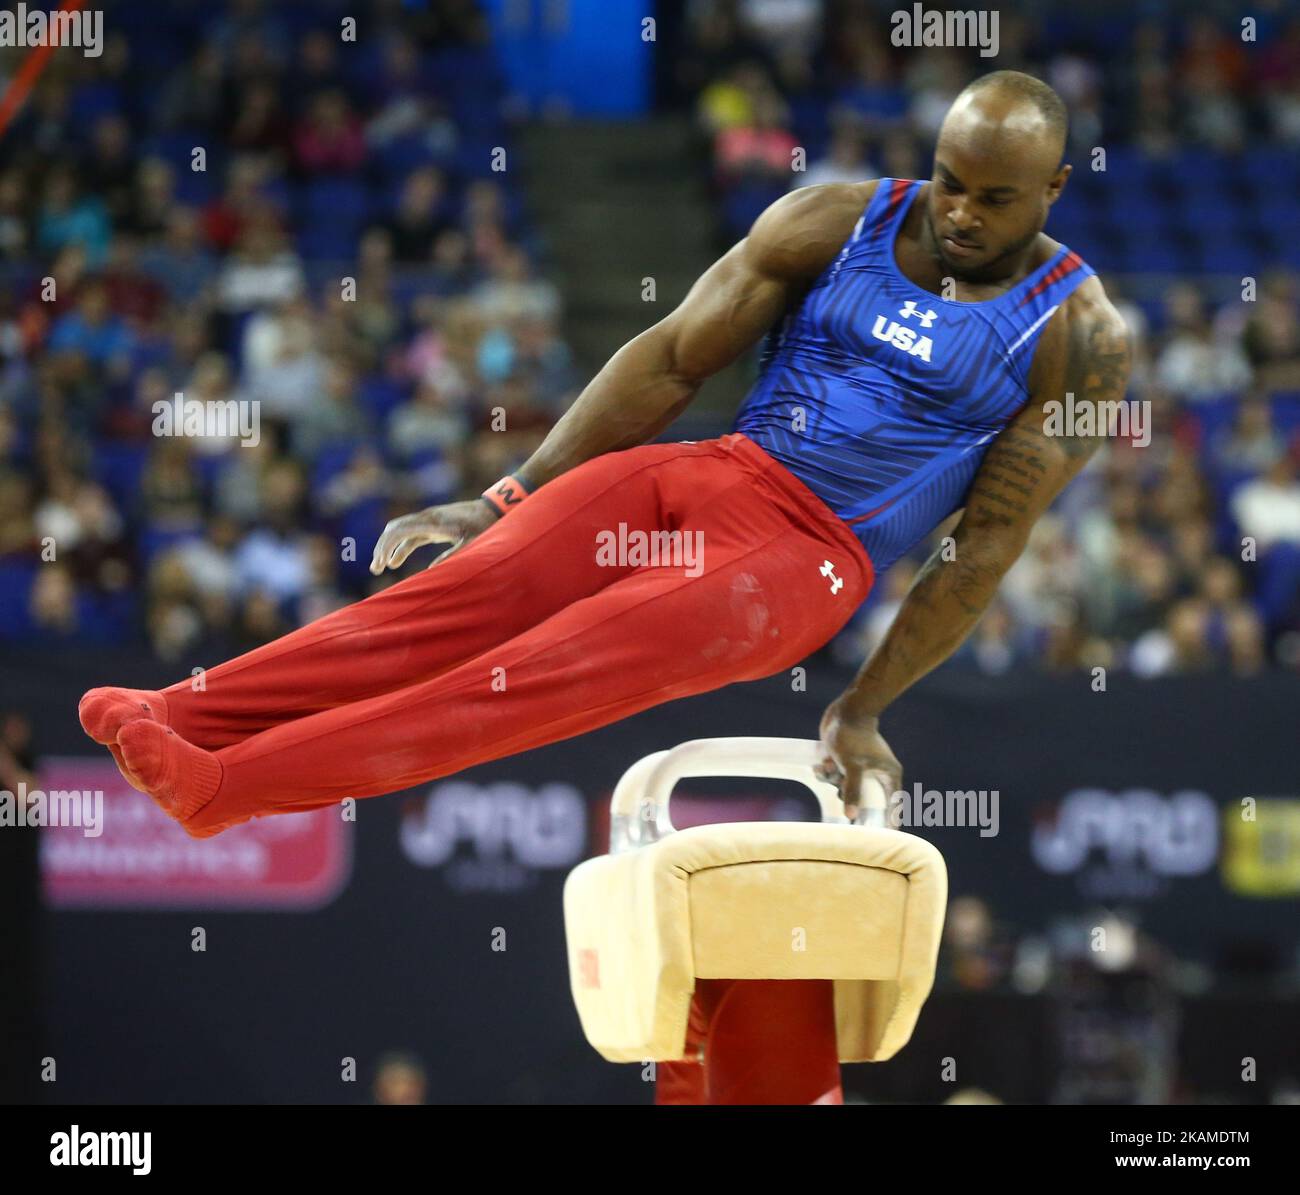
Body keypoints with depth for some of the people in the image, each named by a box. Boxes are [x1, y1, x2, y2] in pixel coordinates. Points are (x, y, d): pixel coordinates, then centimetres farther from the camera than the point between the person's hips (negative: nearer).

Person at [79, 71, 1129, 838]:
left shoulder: (1078, 338, -5)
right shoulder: (839, 223, 5)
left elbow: (990, 544, -4)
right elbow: (674, 359, 7)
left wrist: (865, 711, -7)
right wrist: (506, 499, 3)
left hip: (814, 556, -4)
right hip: (712, 470, 4)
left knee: (573, 662, -27)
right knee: (470, 589, -21)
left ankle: (227, 786, -38)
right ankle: (173, 720, -32)